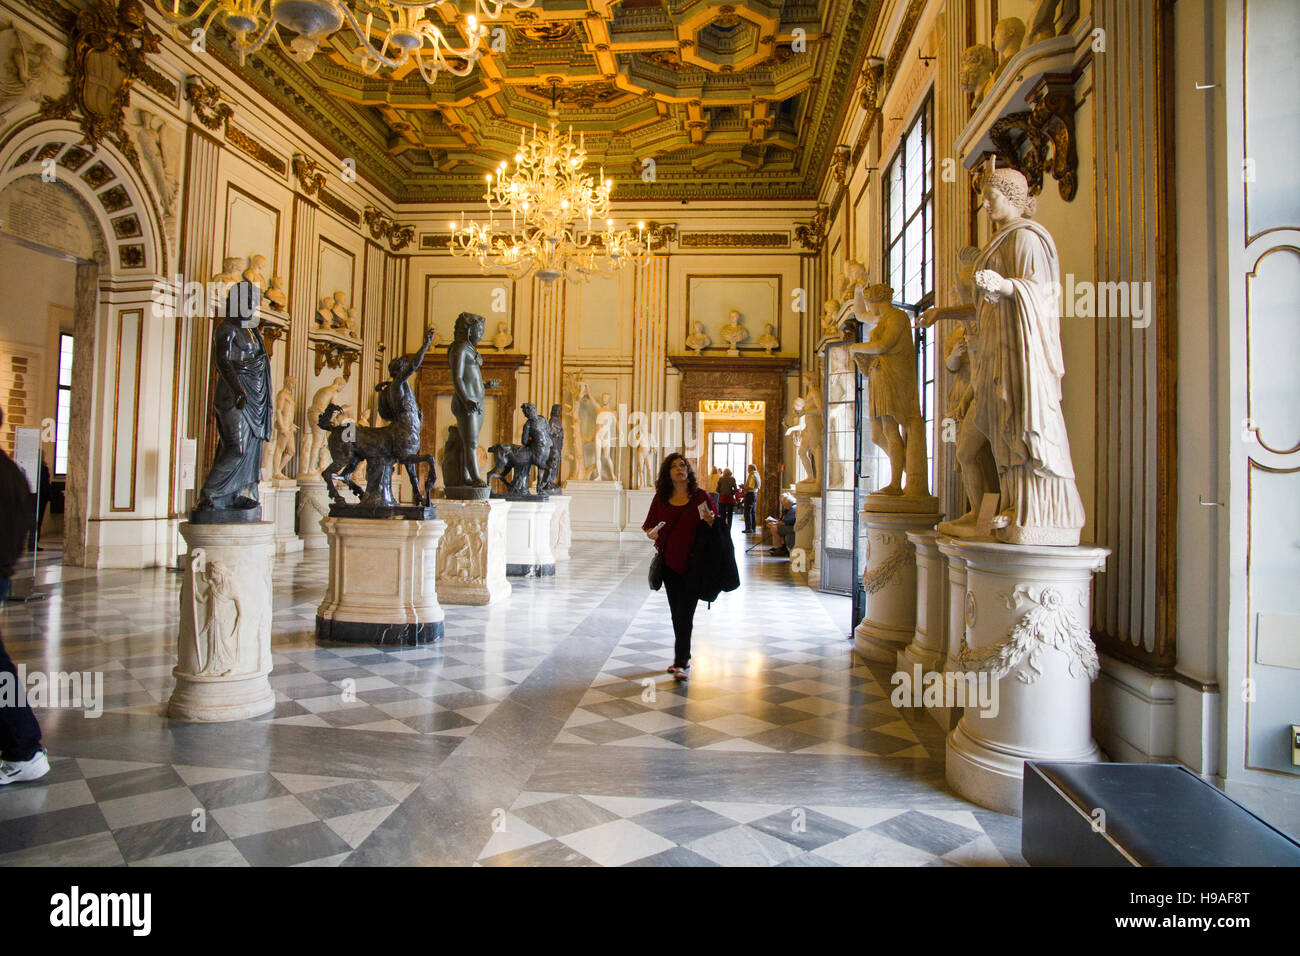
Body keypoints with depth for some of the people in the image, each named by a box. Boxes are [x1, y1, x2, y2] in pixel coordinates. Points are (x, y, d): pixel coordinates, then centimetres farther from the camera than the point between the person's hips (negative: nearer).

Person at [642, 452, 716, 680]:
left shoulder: (700, 496, -3)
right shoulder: (660, 498, 4)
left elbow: (717, 524, 3)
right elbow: (649, 523, 12)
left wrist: (710, 521, -20)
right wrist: (650, 532, -10)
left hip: (693, 562, -3)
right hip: (669, 562, 4)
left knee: (685, 614, -8)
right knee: (676, 613, 13)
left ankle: (682, 662, -3)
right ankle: (683, 658, 27)